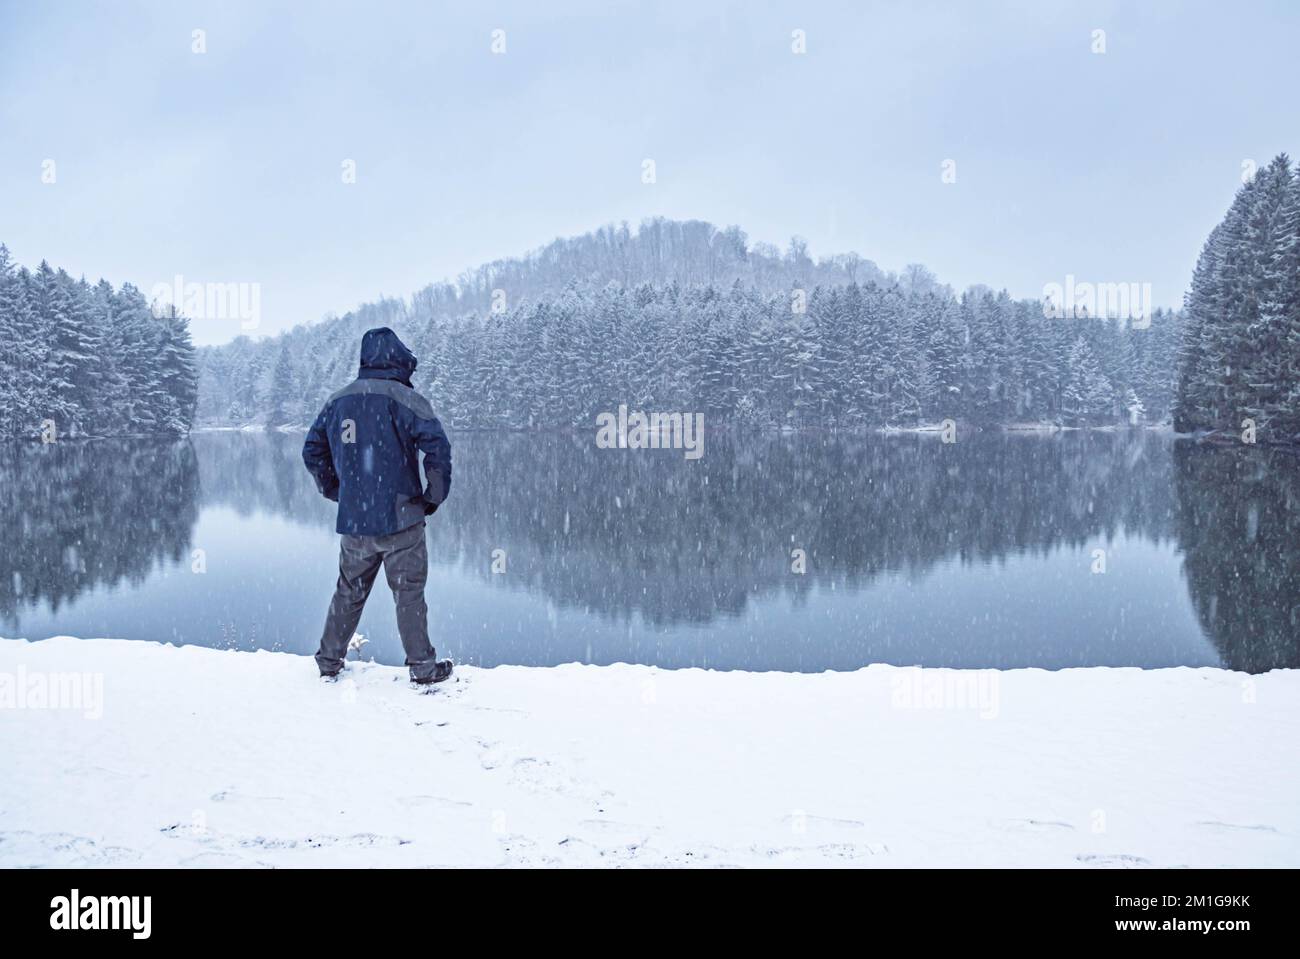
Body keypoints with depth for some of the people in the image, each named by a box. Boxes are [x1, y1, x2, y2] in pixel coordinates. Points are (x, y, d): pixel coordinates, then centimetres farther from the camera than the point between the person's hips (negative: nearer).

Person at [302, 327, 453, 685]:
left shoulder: (337, 401, 8)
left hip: (353, 521, 5)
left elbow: (312, 451, 16)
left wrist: (335, 491, 22)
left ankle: (329, 662, 25)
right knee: (409, 594, 4)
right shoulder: (403, 398, -9)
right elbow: (437, 446, -18)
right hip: (401, 519, -5)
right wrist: (435, 495, -6)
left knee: (348, 592, 17)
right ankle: (422, 666, 9)